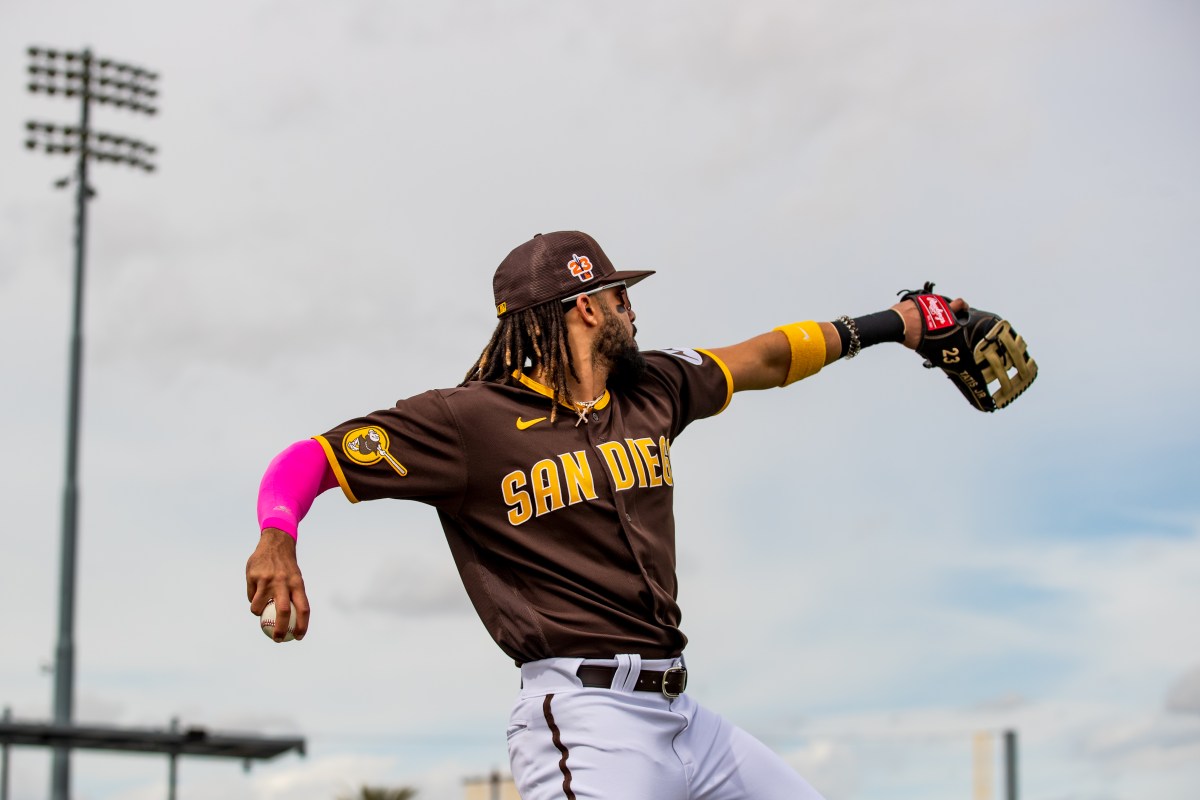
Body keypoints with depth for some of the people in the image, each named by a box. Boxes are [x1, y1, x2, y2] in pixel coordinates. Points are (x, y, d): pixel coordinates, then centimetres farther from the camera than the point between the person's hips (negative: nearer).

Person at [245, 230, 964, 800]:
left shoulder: (651, 390, 15)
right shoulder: (472, 418, -5)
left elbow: (766, 359, 31)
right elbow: (309, 460, -5)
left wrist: (883, 325, 40)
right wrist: (277, 540, -25)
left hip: (681, 717, 8)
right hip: (587, 721, -8)